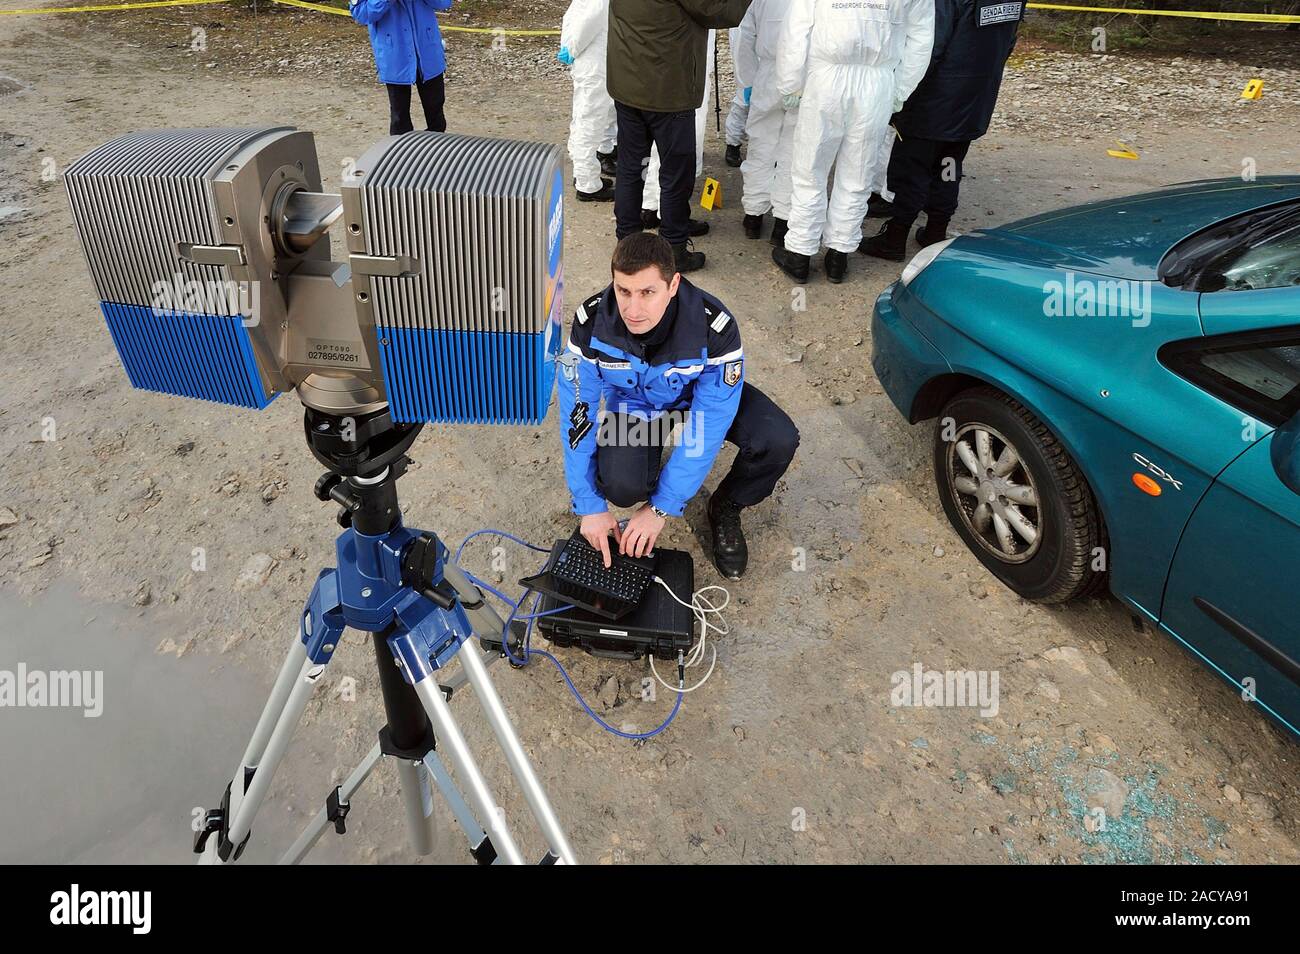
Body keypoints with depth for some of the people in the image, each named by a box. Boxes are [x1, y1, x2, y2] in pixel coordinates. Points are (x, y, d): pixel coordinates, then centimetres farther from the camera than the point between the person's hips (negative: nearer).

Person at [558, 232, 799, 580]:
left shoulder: (715, 327, -36)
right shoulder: (591, 322, -30)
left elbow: (708, 427, -29)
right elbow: (577, 414, -20)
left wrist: (661, 508, -27)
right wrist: (590, 505, -21)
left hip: (701, 393, 0)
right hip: (633, 401, 1)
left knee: (779, 440, -28)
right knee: (619, 487, -27)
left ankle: (726, 507, 4)